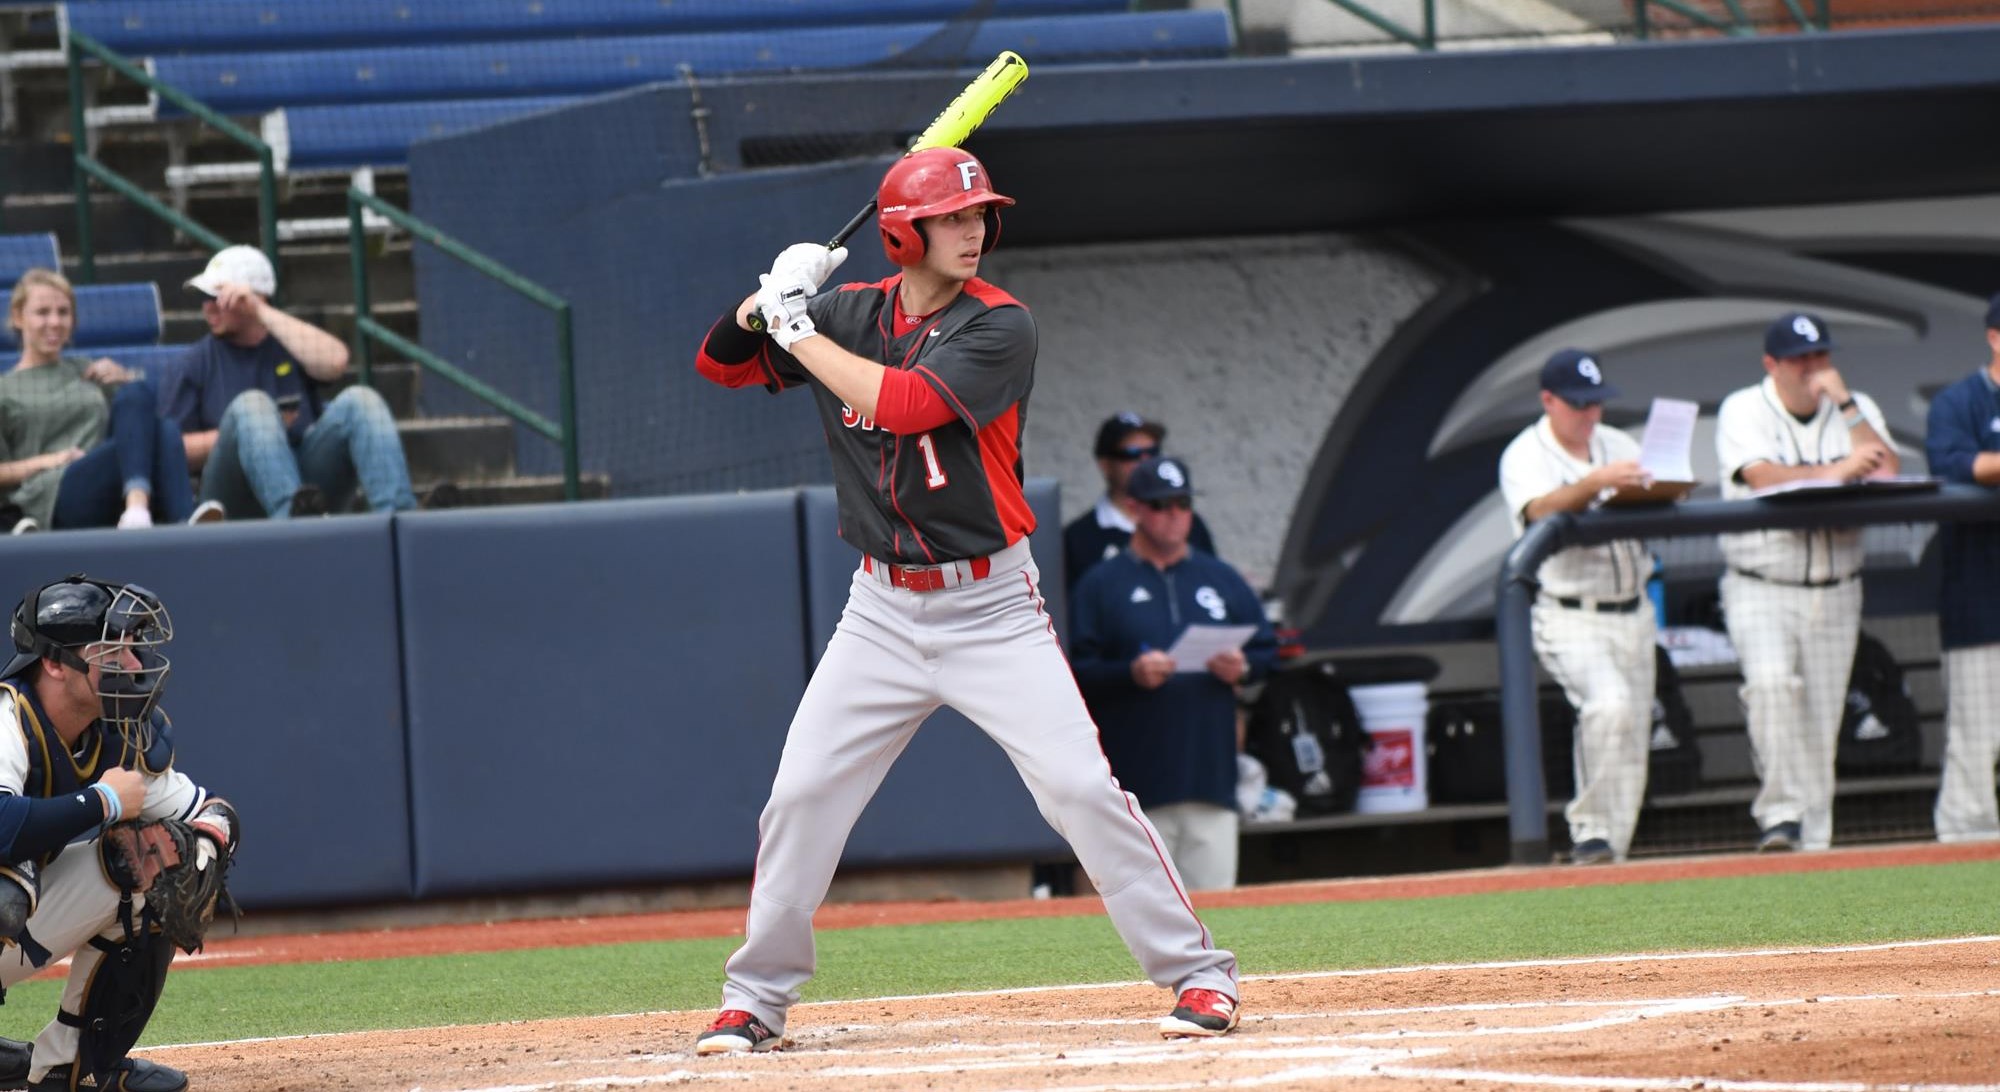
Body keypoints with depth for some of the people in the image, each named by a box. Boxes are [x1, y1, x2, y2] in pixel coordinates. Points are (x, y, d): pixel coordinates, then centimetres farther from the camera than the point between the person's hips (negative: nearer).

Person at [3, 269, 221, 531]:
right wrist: (45, 462, -5)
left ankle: (186, 523, -58)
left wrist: (126, 379, 13)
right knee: (138, 395, -28)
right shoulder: (6, 390, 21)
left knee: (165, 431, -32)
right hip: (54, 497, -4)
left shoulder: (88, 372, 33)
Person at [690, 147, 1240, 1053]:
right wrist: (774, 294, -10)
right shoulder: (851, 314, 2)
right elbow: (721, 362, 10)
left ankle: (1196, 973, -4)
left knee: (1079, 787, -12)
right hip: (882, 610, 4)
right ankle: (755, 1000, 14)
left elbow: (900, 402, -26)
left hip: (992, 608, -4)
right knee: (800, 796, 0)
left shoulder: (998, 327, -13)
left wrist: (798, 327, -18)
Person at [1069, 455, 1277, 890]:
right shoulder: (1101, 585, 5)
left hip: (1211, 771, 3)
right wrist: (1130, 674, -19)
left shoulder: (1221, 578, 17)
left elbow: (1268, 650, 18)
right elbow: (1076, 672, -3)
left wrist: (1242, 667, -3)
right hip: (1138, 784, -3)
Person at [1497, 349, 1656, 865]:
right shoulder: (1525, 456, -5)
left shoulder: (1619, 446, 14)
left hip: (1632, 614, 6)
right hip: (1570, 619, -6)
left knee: (1630, 747, 5)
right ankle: (1589, 831, -21)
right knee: (1609, 702, -29)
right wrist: (1595, 482, -41)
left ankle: (1611, 849, 14)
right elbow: (1541, 511, -25)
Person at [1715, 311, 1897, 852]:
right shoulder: (1743, 411, -1)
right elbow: (1765, 479, -18)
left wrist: (1843, 402, -10)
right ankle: (1780, 814, -23)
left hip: (1835, 590, 3)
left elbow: (1887, 473, -8)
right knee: (1771, 683, -26)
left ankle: (1815, 838, 6)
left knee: (1821, 719, 1)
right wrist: (1836, 472, -21)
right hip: (1761, 588, -3)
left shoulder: (1857, 411, 9)